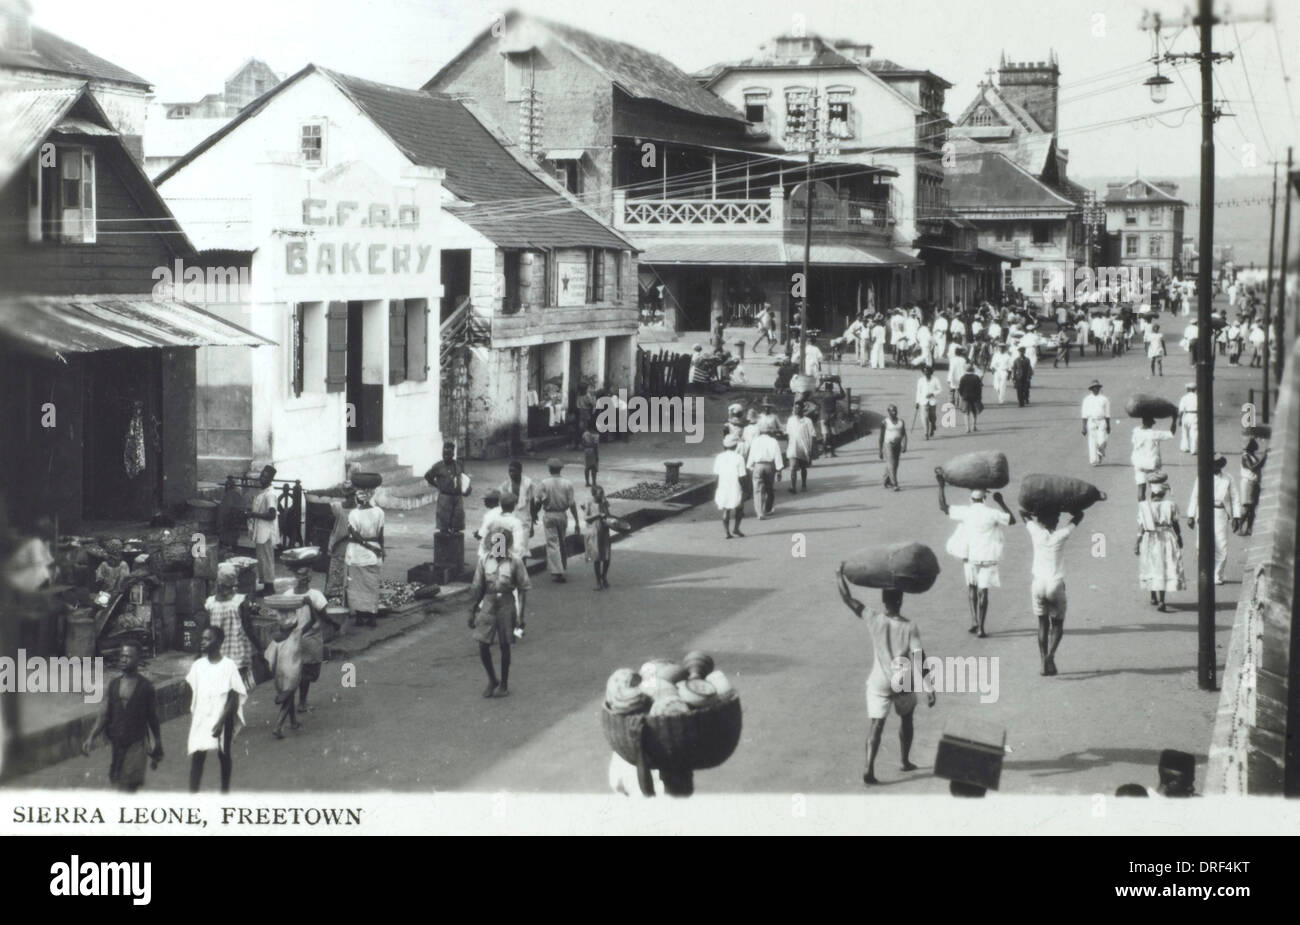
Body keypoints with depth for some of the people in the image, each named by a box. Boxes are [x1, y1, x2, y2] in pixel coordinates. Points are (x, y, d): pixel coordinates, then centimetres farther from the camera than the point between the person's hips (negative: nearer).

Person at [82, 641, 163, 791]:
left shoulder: (145, 687, -5)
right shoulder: (114, 684, 5)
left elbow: (153, 719, 1)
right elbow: (104, 714, 3)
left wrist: (156, 751, 5)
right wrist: (92, 737, -12)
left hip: (136, 744, -5)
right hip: (116, 743, 5)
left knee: (130, 786, -11)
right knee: (117, 782, 12)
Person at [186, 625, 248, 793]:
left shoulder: (229, 667, -11)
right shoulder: (198, 665, 1)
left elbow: (234, 698, -10)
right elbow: (193, 695, 8)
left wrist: (221, 722, -17)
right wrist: (191, 721, 7)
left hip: (222, 719, -3)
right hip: (201, 719, 3)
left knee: (224, 755, 11)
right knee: (197, 756, -4)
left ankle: (225, 791, 27)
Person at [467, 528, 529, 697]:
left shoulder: (515, 562, -6)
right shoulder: (484, 561, 3)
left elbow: (523, 589, -4)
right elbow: (476, 588, 8)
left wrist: (521, 614, -8)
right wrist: (472, 612, 8)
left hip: (506, 603, -3)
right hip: (488, 603, 3)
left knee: (504, 646, 5)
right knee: (483, 644, -2)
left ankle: (504, 684, 20)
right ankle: (492, 680, 20)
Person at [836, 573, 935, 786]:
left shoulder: (874, 620, -11)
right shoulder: (910, 628, -15)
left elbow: (847, 599, -3)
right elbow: (920, 661, -19)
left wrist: (841, 575, 11)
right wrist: (929, 690, -16)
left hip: (879, 683, 1)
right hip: (904, 684, -1)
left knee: (877, 725, 0)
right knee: (906, 720, 24)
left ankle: (869, 769, -15)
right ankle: (906, 762, 35)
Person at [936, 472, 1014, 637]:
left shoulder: (965, 512, -7)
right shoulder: (992, 514, -7)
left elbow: (943, 507, 1)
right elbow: (1012, 520, 8)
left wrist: (941, 484, 5)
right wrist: (1001, 503, 13)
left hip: (971, 557, 1)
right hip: (988, 557, -1)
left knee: (971, 587, 21)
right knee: (983, 591, 3)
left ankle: (974, 621, 12)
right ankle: (980, 628, 0)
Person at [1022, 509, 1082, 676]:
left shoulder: (1036, 532, -5)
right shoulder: (1061, 534, -7)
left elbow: (1023, 513, 12)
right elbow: (1079, 515, 8)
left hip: (1038, 583, 2)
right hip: (1056, 584, -2)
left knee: (1043, 624, 12)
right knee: (1057, 625, 11)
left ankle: (1043, 662, 3)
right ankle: (1050, 654, -13)